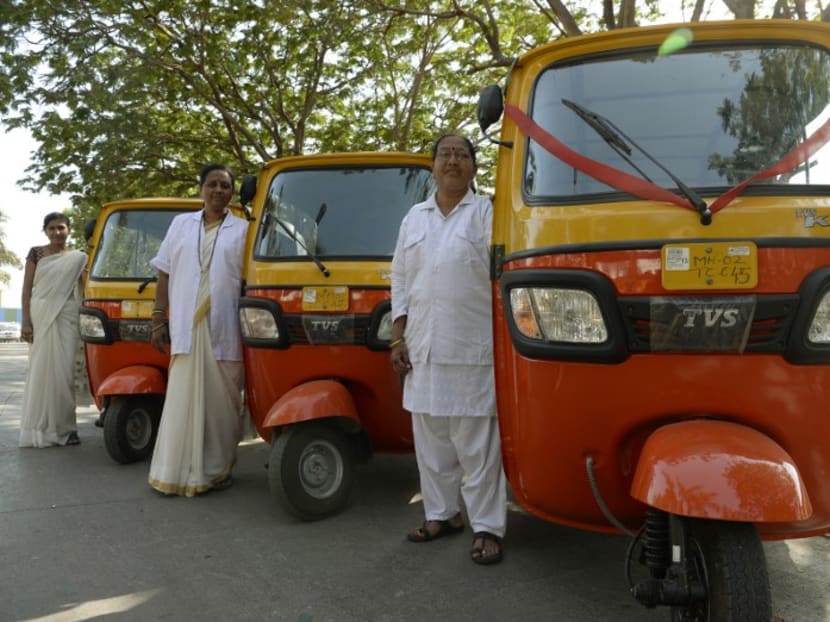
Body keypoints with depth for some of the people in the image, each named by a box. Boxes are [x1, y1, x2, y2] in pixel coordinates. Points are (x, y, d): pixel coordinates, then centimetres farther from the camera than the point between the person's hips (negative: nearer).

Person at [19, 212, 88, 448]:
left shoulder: (78, 258, 9)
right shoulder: (36, 254, 7)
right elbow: (27, 289, 3)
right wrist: (26, 322, -4)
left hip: (66, 319, 0)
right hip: (40, 316, 0)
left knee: (64, 371, -2)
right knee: (41, 370, 1)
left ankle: (63, 426, 5)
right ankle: (40, 427, 7)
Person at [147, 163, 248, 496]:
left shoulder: (242, 230, 8)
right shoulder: (181, 224, 15)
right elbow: (164, 275, 13)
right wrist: (158, 319, 6)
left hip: (225, 329, -1)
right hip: (186, 326, 1)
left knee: (221, 400, 2)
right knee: (184, 398, 1)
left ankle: (217, 468, 12)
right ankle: (176, 470, 6)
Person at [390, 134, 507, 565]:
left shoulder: (488, 213, 1)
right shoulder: (414, 217, 15)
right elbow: (400, 279, 16)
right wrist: (398, 338, 9)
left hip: (472, 350, -5)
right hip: (423, 349, 5)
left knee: (478, 444, -2)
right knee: (430, 440, 12)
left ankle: (486, 528, 7)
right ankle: (441, 513, 27)